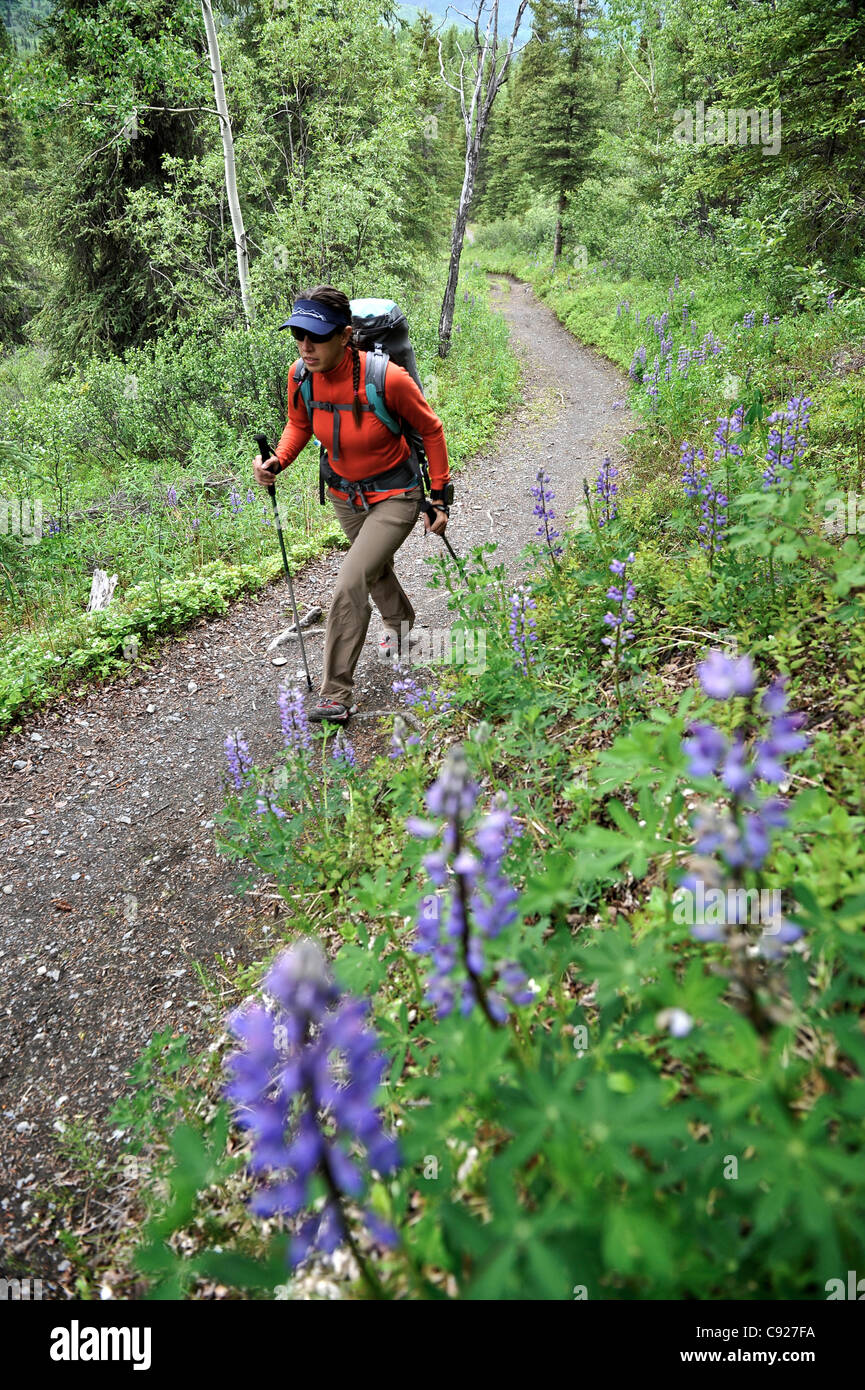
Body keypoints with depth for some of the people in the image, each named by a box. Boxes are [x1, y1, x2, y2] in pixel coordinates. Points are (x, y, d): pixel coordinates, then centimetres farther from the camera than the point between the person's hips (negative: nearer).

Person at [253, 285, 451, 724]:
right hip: (343, 494, 6)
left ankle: (336, 695, -7)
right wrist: (277, 461, -15)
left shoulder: (387, 379, -29)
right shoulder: (300, 375, -15)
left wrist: (438, 498, -10)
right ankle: (401, 623, 61)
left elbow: (431, 431, -13)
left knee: (350, 585, -20)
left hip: (394, 497, -6)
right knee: (375, 569, 28)